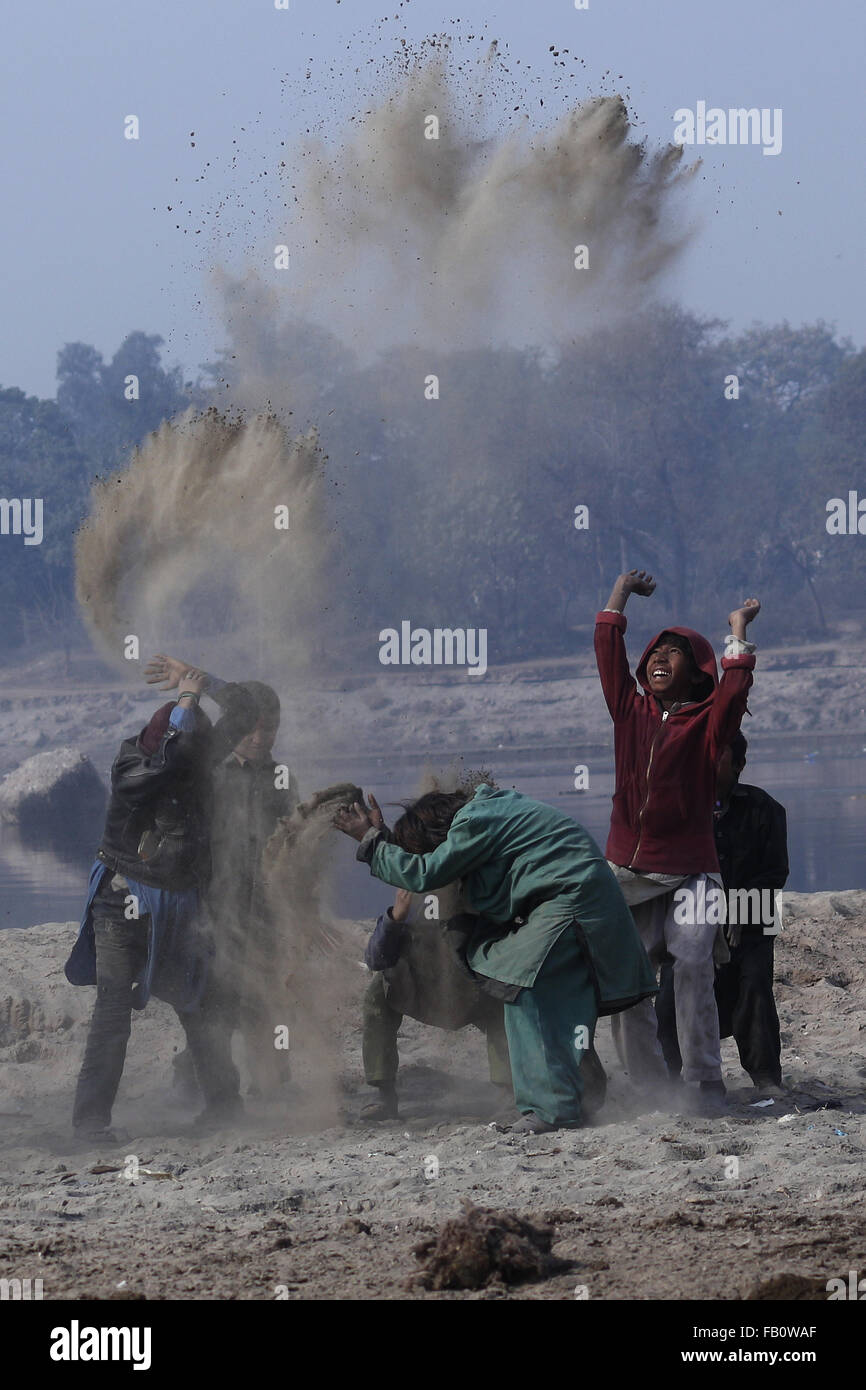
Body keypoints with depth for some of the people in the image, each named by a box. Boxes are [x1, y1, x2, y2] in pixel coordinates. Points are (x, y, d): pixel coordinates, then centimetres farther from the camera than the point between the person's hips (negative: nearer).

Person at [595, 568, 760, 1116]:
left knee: (693, 969, -19)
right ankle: (649, 1088, 2)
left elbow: (735, 686, -16)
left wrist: (739, 629, -10)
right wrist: (622, 592, 22)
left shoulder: (707, 723, 2)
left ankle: (706, 1086, -17)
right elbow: (609, 653, 14)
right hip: (628, 872, 4)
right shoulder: (632, 711, 13)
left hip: (689, 875, -4)